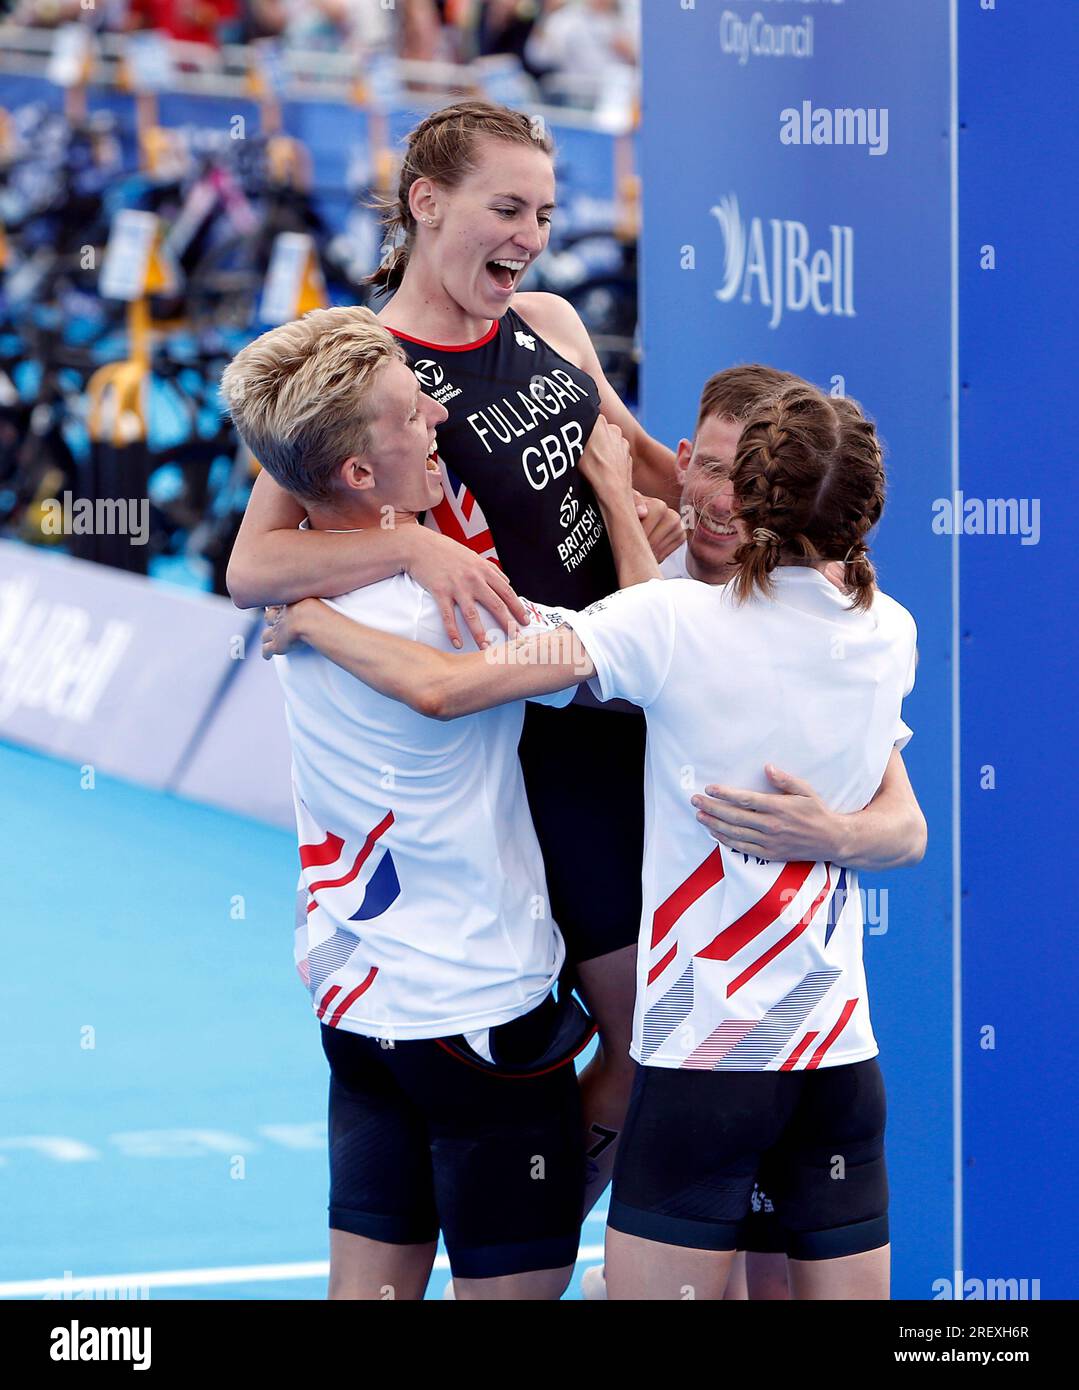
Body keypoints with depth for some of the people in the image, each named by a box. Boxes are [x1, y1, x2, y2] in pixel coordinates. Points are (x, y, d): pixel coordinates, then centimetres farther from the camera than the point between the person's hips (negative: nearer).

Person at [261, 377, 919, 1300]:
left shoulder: (678, 622, -12)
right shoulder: (892, 635, 4)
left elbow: (440, 687, -15)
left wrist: (310, 621, 3)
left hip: (701, 1057, -5)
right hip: (843, 1051, 5)